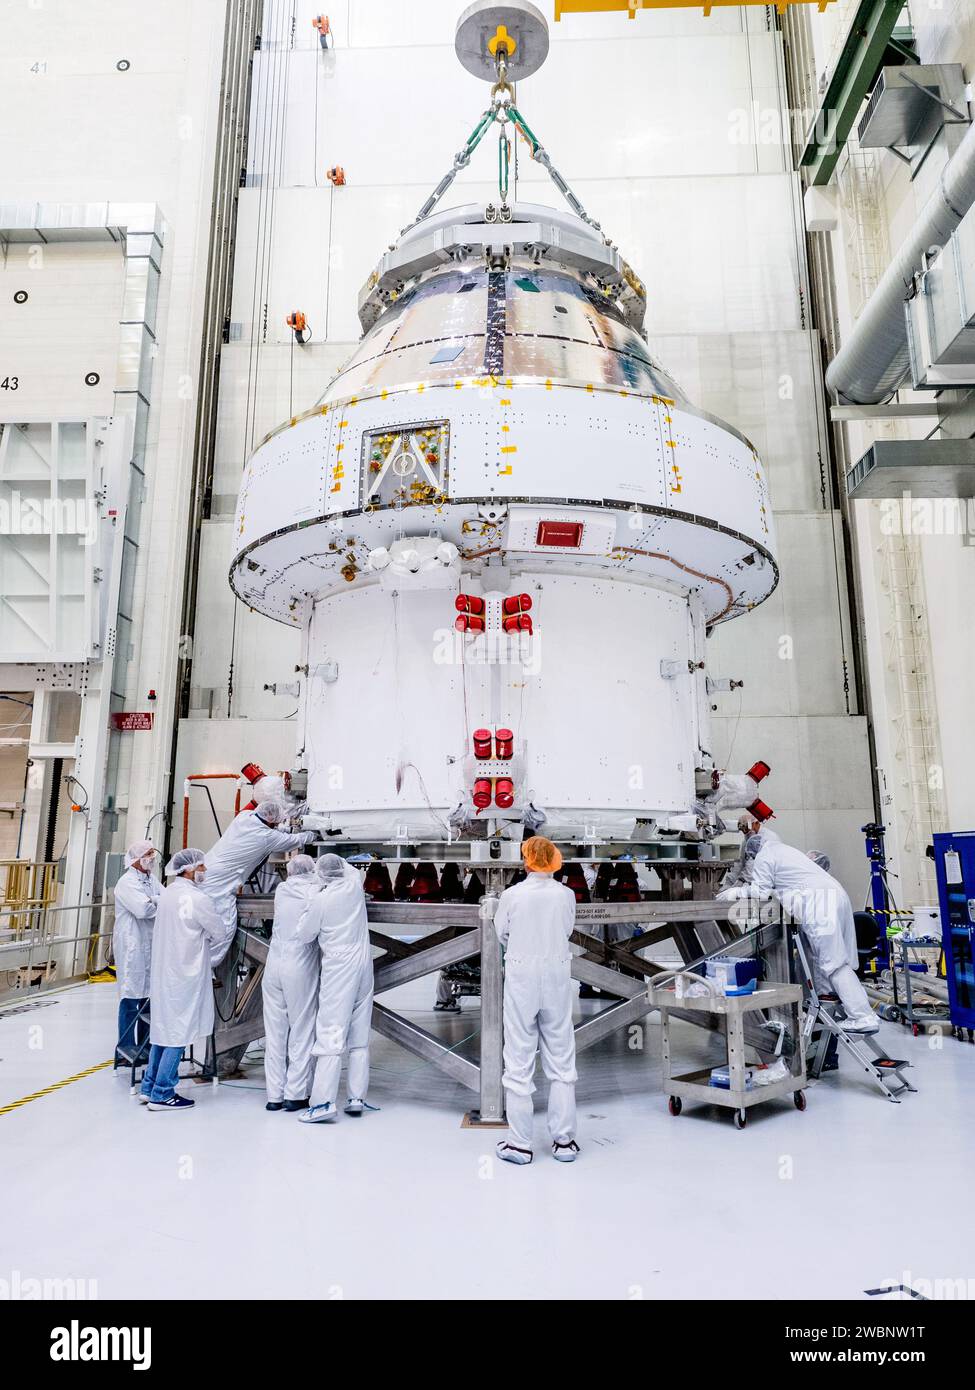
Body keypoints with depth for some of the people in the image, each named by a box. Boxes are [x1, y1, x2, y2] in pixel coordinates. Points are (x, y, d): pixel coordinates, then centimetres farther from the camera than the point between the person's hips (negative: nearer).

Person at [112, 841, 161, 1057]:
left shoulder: (152, 879, 13)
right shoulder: (127, 882, -11)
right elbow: (143, 909, -23)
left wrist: (154, 900, -14)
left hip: (152, 947, 8)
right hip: (133, 948, -8)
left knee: (149, 998, 13)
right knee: (131, 999, -2)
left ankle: (144, 1046, 24)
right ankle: (125, 1048, 7)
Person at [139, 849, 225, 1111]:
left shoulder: (166, 893, 4)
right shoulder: (197, 899, -19)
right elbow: (218, 934, -9)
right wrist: (201, 944, 10)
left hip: (163, 970, 8)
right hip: (185, 975, -8)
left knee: (162, 1029, 18)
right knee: (178, 1033, 2)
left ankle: (149, 1088, 27)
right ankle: (162, 1094, 8)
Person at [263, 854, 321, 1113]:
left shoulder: (281, 890, 6)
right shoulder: (315, 891, -5)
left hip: (274, 968, 4)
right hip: (301, 969, -4)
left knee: (275, 1032, 10)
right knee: (301, 1031, 6)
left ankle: (274, 1095, 15)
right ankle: (295, 1095, 9)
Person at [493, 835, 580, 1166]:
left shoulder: (511, 895, -11)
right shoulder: (566, 894, -6)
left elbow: (502, 934, 3)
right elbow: (567, 931, 7)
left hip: (522, 979, -2)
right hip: (557, 979, 2)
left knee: (519, 1062, 8)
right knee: (561, 1061, 13)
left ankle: (519, 1144, 15)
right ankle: (564, 1141, 20)